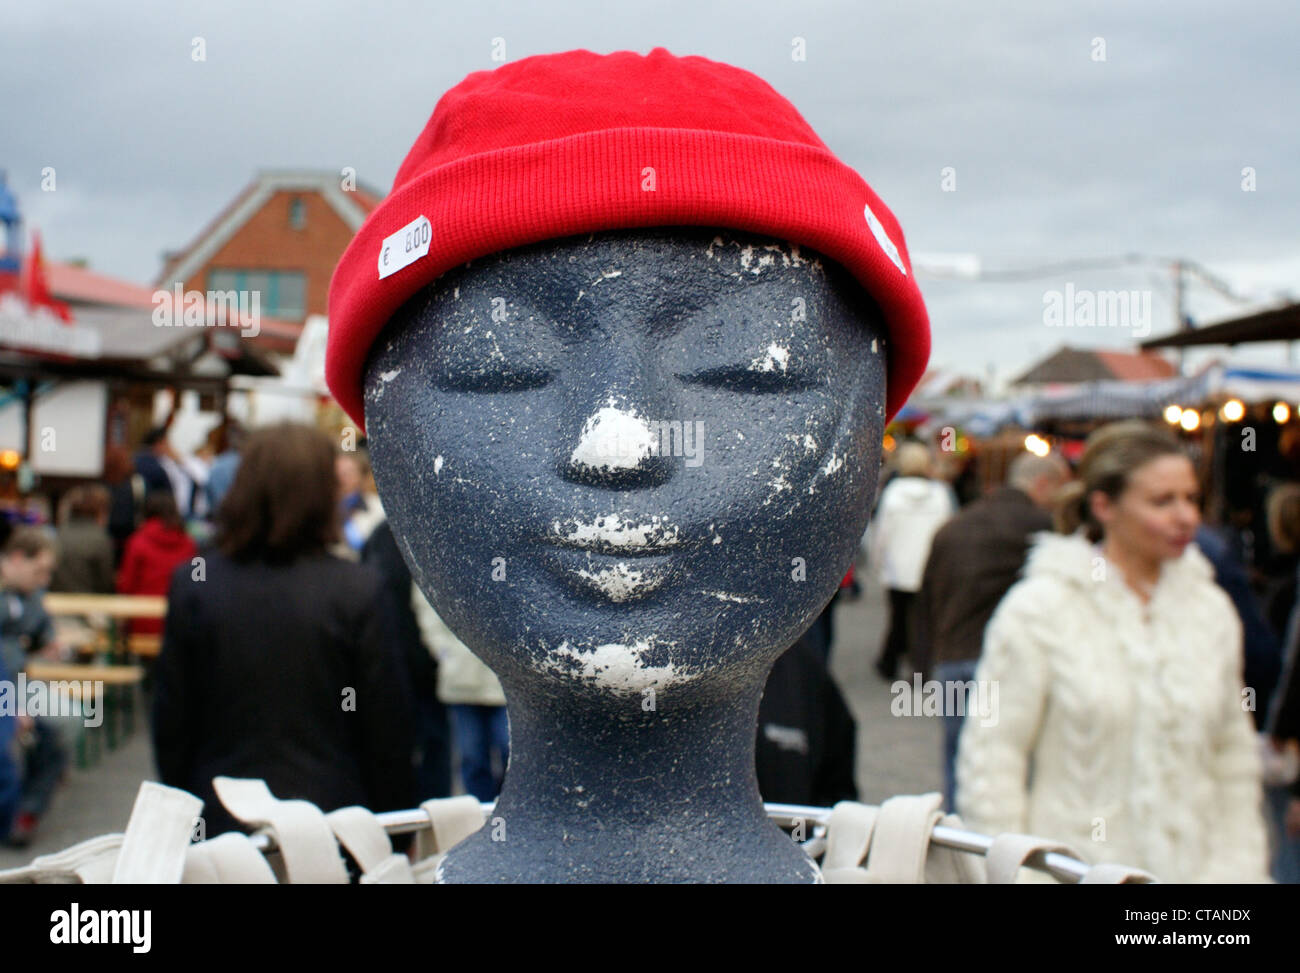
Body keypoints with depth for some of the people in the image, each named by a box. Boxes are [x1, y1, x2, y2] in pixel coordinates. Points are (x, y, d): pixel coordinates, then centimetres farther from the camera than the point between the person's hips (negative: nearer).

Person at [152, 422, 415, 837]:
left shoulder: (192, 582, -2)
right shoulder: (359, 590, -11)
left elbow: (170, 720, 4)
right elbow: (387, 728, -6)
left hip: (220, 820, 3)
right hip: (330, 819, -2)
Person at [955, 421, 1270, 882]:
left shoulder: (1213, 609, 7)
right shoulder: (1037, 608, -8)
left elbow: (1234, 754, 15)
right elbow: (990, 755, -7)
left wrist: (1240, 866, 9)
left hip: (1192, 865, 4)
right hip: (1074, 869, -4)